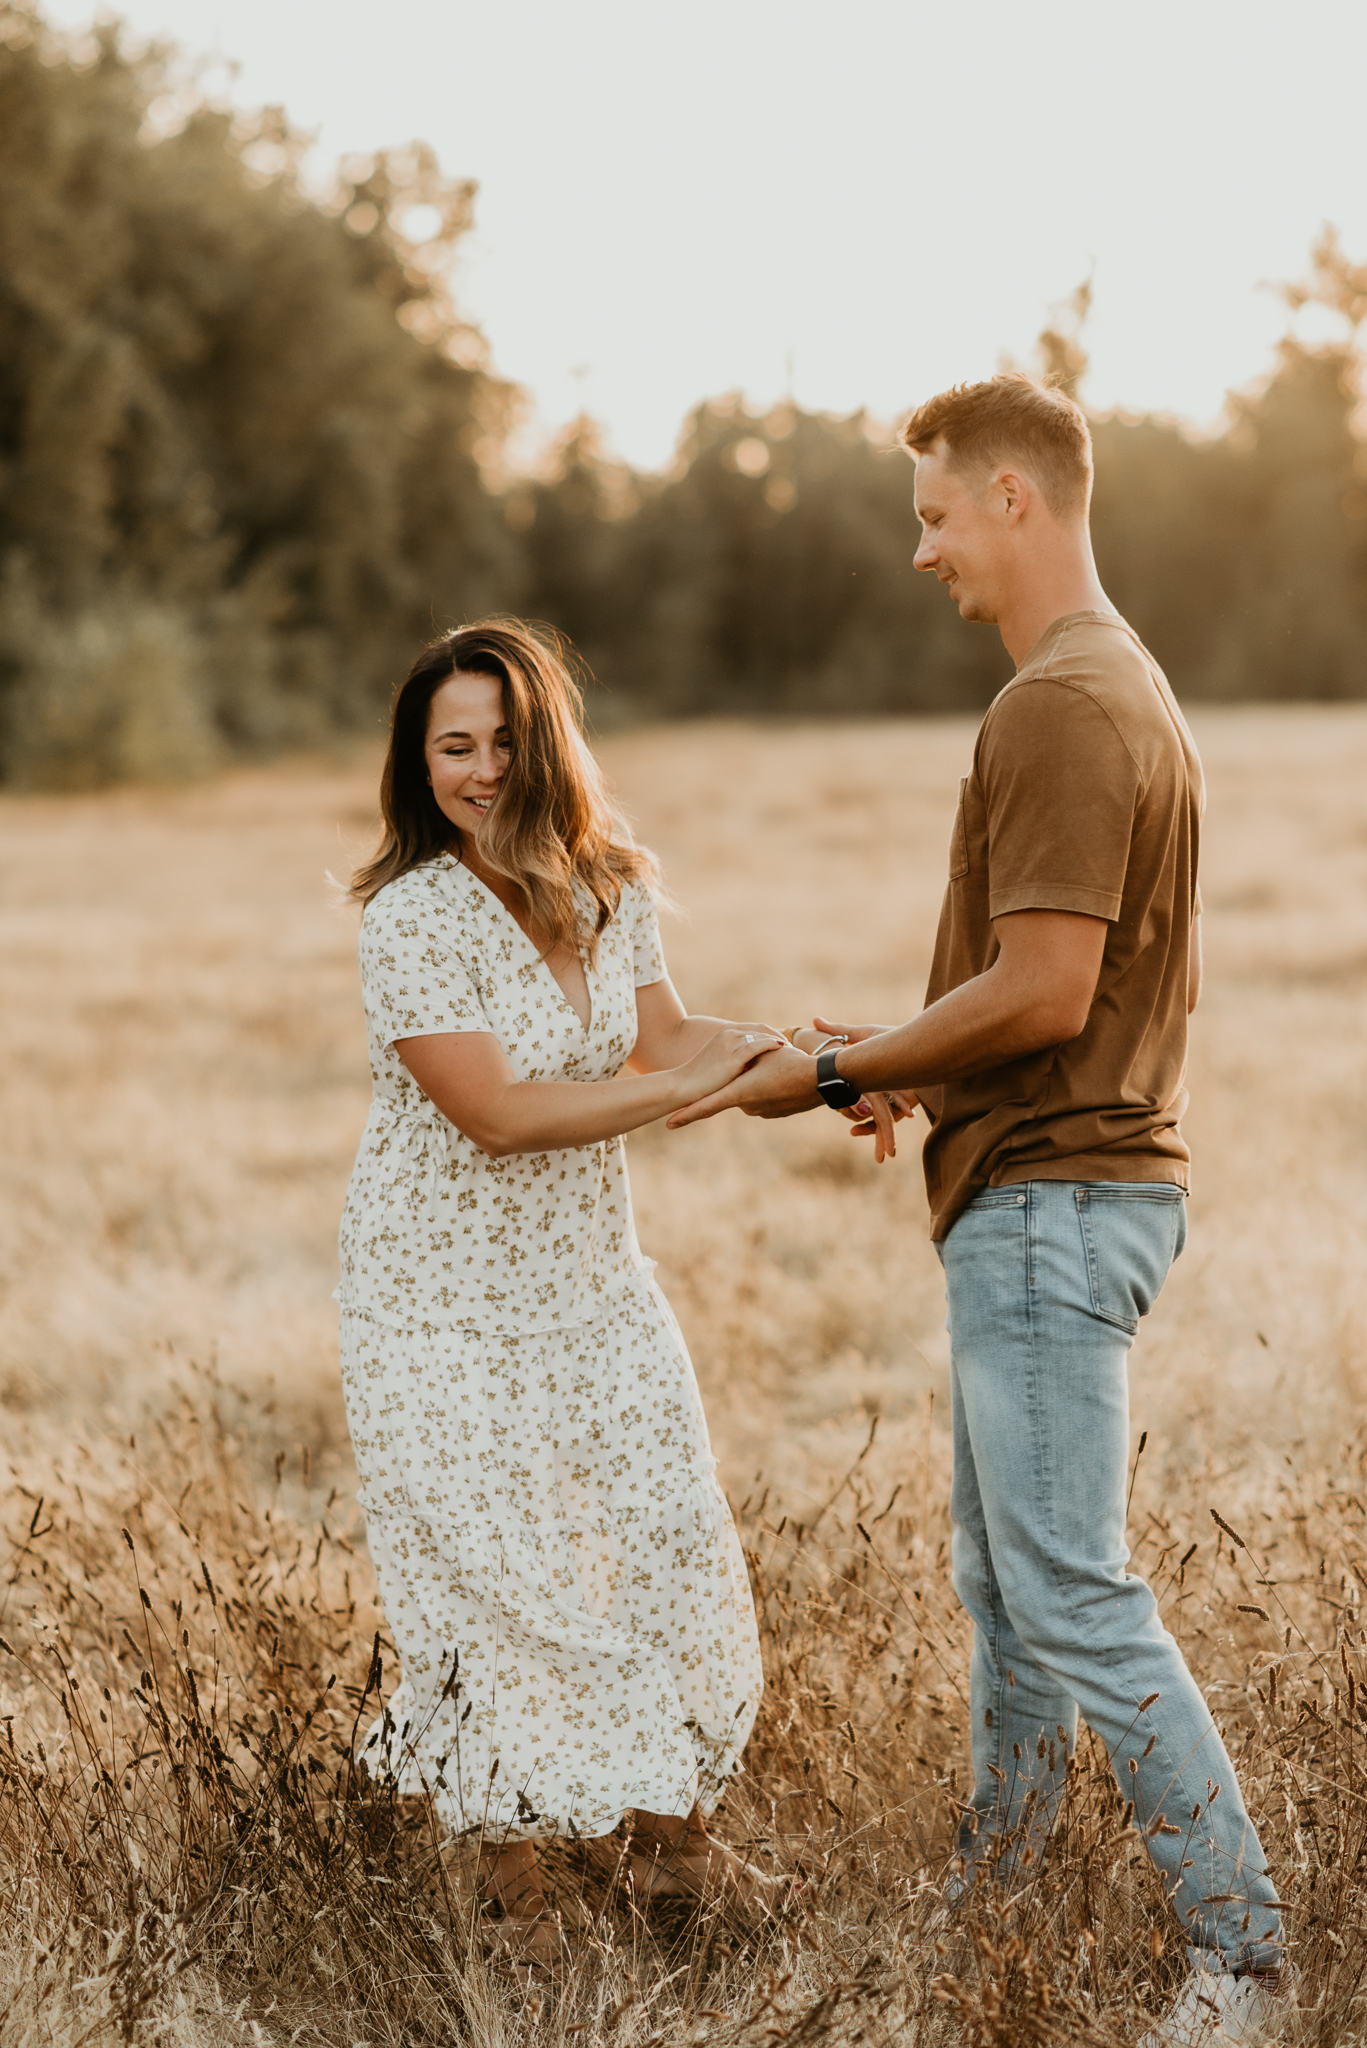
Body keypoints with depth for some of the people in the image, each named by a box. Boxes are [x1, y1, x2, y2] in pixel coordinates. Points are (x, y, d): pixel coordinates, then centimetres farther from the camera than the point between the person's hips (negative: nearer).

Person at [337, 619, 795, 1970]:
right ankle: (511, 1880, 17)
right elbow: (495, 1112, -25)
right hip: (444, 1291, -6)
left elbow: (661, 1035, 6)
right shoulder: (410, 919, -21)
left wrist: (789, 1049, -11)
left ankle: (671, 1835, 27)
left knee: (667, 1534, 8)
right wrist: (687, 1087, -24)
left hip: (588, 1270, 6)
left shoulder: (606, 884, 1)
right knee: (487, 1569, -1)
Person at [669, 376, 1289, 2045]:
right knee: (999, 1577, 18)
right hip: (1056, 1186, 11)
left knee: (1072, 1597, -6)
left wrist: (838, 1073, -12)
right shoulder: (1135, 692, 17)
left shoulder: (1062, 707, -17)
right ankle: (988, 1901, 31)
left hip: (1047, 1202, -11)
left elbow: (1044, 989, -24)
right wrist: (923, 1072, 16)